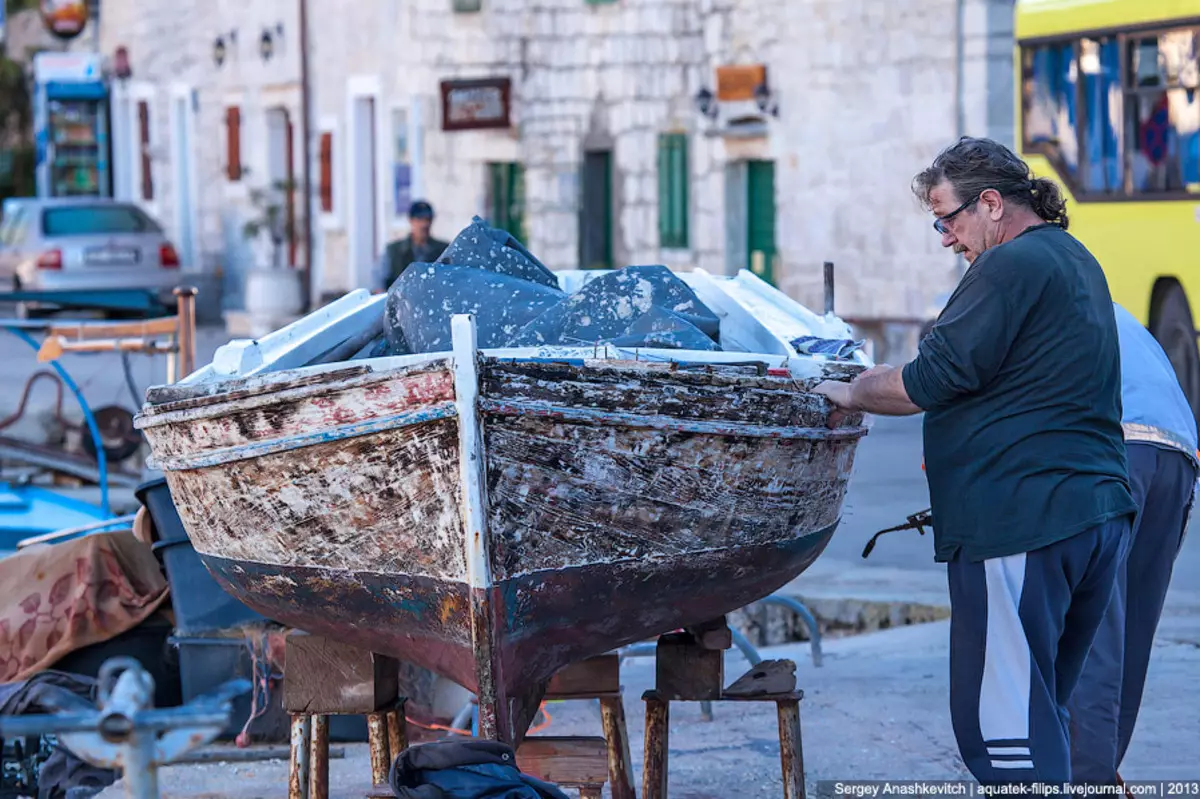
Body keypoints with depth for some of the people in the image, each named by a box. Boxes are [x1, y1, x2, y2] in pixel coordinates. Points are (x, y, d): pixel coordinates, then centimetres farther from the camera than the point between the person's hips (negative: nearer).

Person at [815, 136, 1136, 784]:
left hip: (1019, 521, -10)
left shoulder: (1014, 265, -12)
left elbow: (929, 382, -14)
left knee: (1000, 719, -8)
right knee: (1041, 711, 16)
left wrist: (850, 393, 1)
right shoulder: (1075, 261, 20)